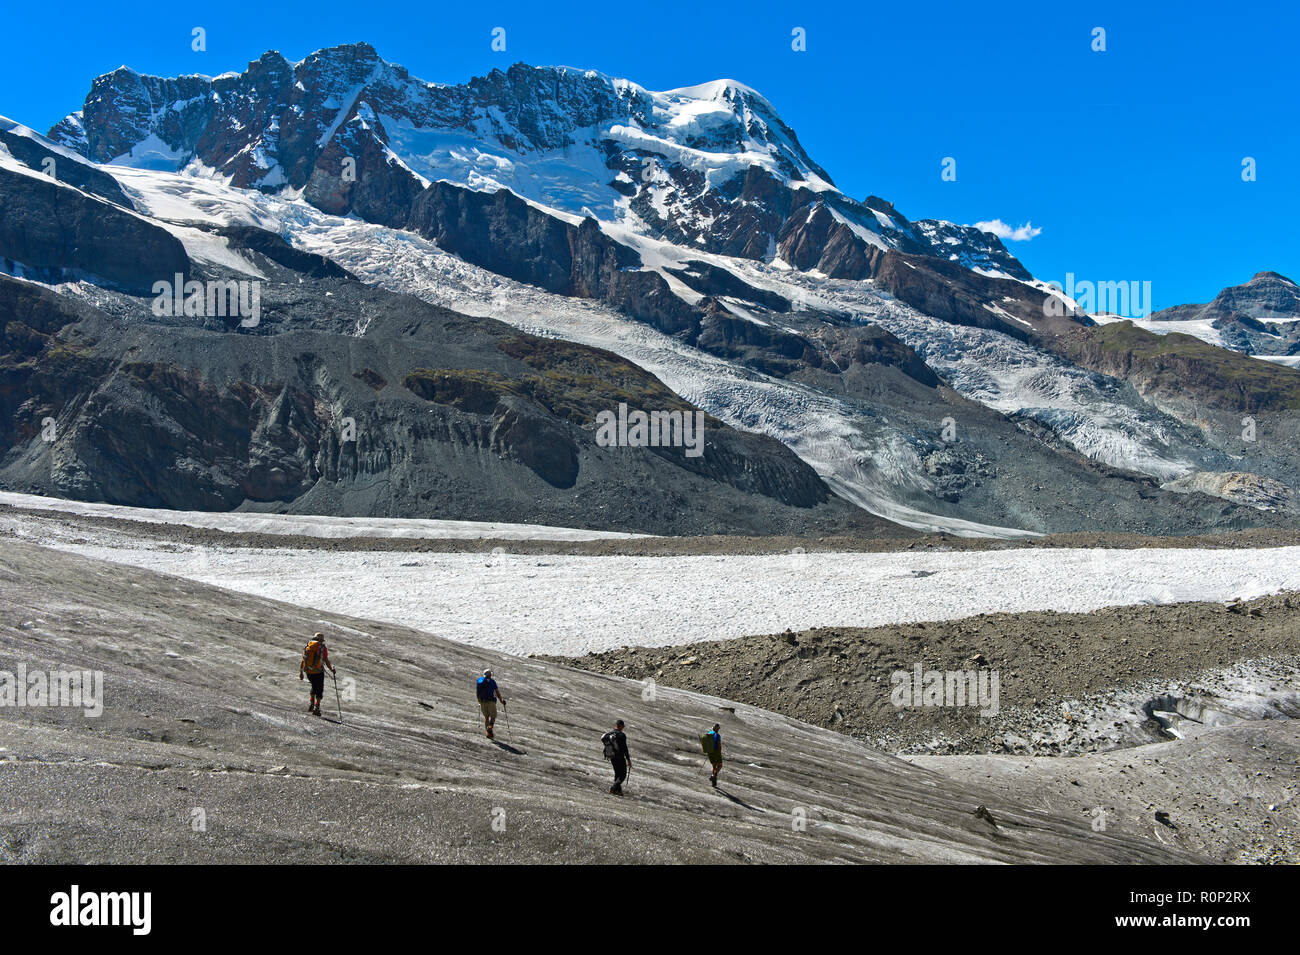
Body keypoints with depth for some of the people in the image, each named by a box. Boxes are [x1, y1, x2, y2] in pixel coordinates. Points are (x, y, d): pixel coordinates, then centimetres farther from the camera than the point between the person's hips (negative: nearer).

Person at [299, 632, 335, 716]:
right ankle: (317, 706, -1)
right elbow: (326, 661, -6)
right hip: (318, 671, -4)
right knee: (319, 689, 9)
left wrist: (300, 672, 15)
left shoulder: (307, 646, 9)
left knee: (314, 686, 27)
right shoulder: (323, 647, -3)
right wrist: (331, 669, 8)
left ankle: (311, 701, 11)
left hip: (308, 671, 4)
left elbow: (303, 660, 10)